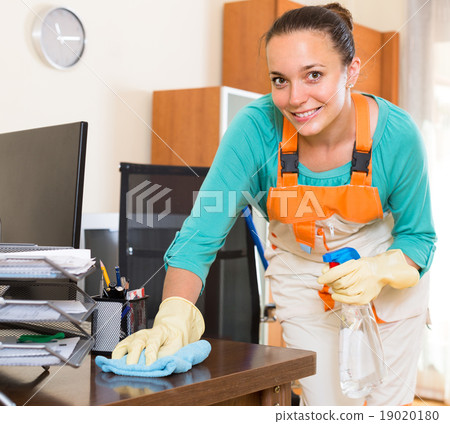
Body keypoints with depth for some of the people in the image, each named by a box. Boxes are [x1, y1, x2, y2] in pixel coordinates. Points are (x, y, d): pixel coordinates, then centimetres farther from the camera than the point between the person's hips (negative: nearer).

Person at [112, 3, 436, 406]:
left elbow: (419, 236, -11)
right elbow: (202, 233, -31)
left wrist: (381, 271, -32)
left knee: (389, 403, 8)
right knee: (325, 404, 2)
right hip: (301, 274, 0)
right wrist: (173, 319, -47)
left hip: (388, 269, 1)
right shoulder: (257, 127, -27)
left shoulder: (396, 134, -25)